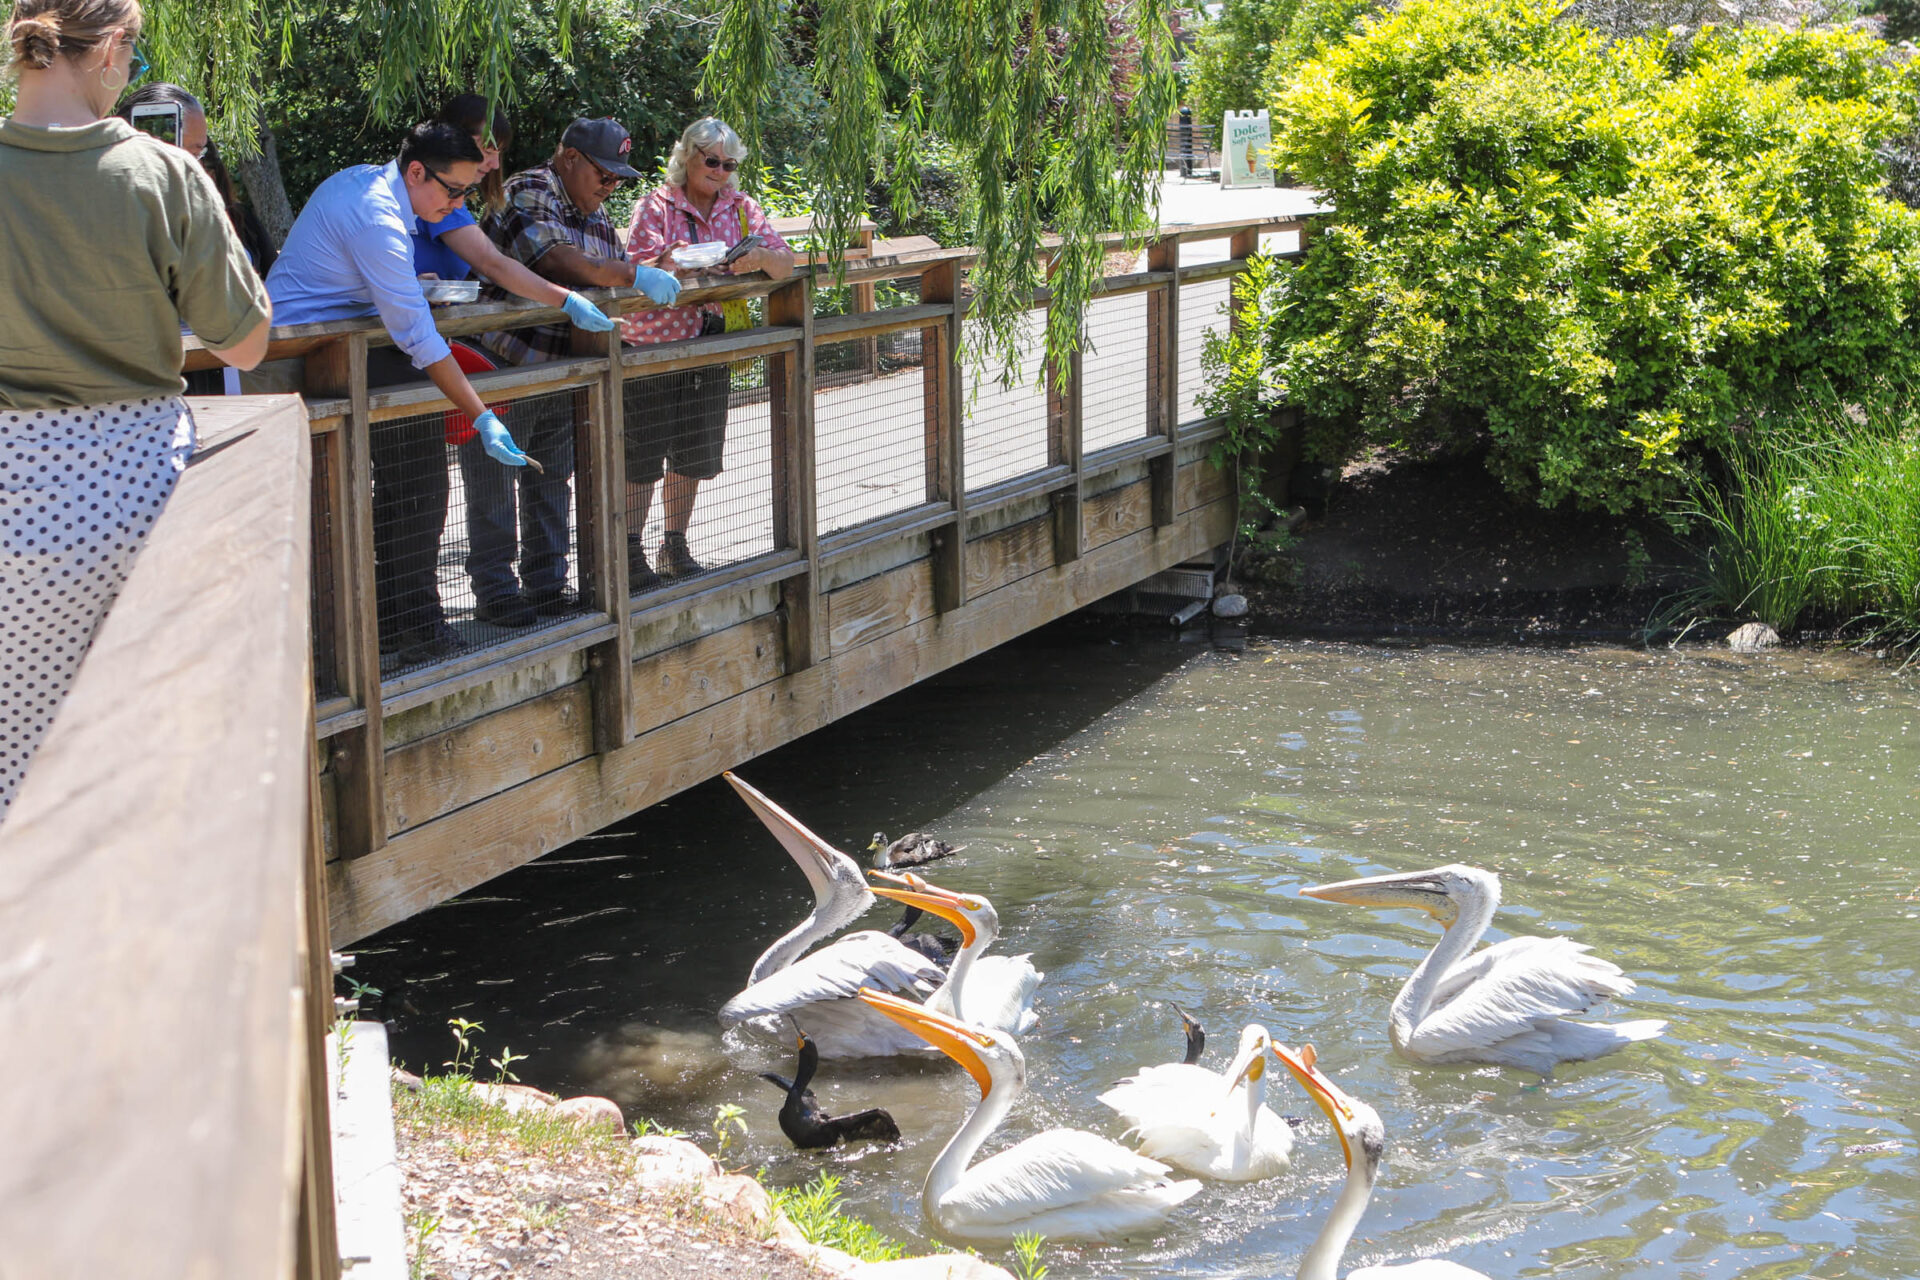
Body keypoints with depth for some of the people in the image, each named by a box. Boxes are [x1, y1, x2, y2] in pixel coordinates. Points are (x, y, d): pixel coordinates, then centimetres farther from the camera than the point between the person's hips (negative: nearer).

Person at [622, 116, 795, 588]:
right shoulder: (656, 206, -4)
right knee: (642, 452, -3)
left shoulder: (741, 208, 7)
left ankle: (675, 548, 25)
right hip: (653, 340, -4)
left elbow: (786, 264, 1)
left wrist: (761, 257, -21)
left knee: (694, 455, 11)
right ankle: (630, 552, 5)